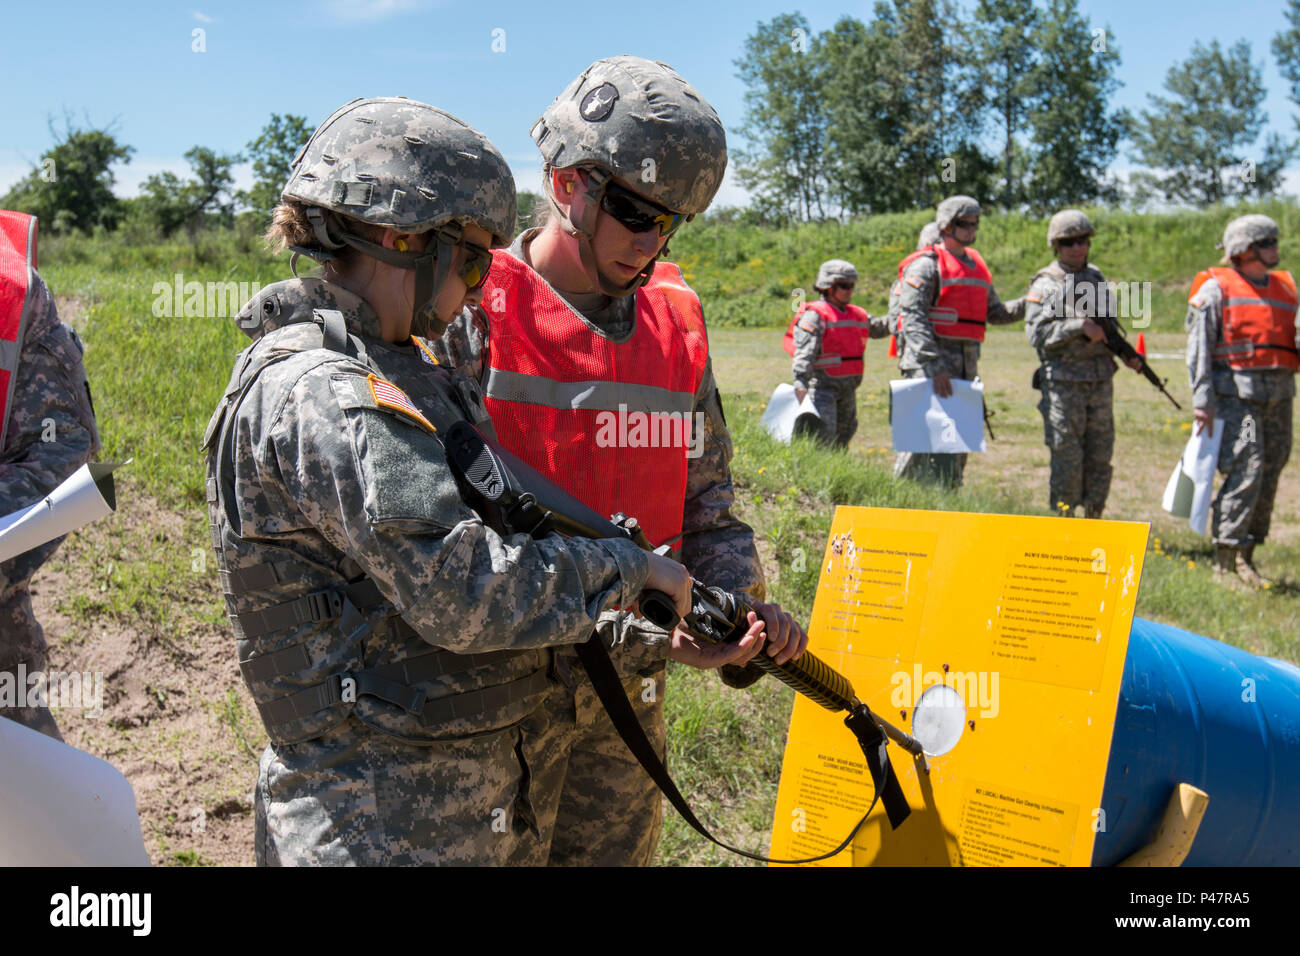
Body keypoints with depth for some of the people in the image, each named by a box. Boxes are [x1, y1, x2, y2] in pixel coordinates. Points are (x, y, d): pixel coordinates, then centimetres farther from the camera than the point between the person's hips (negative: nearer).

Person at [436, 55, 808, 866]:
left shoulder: (674, 322, 8)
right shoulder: (471, 316, -11)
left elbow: (706, 498, 14)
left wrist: (744, 607, -5)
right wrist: (640, 626, -24)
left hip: (628, 692, 6)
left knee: (620, 847, 18)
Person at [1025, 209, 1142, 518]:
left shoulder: (1097, 280, 15)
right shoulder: (1045, 284, -3)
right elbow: (1037, 333, -13)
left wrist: (1127, 354, 6)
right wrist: (1079, 326, -20)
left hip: (1101, 381, 6)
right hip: (1063, 384, -5)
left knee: (1100, 456, 8)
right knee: (1067, 457, -4)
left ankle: (1094, 519, 17)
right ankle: (1062, 518, 5)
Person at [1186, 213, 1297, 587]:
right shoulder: (1216, 289, -1)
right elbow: (1198, 348, -6)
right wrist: (1203, 401, -12)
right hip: (1235, 393, -6)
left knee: (1269, 475, 6)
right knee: (1246, 470, -15)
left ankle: (1246, 557, 16)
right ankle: (1226, 560, -10)